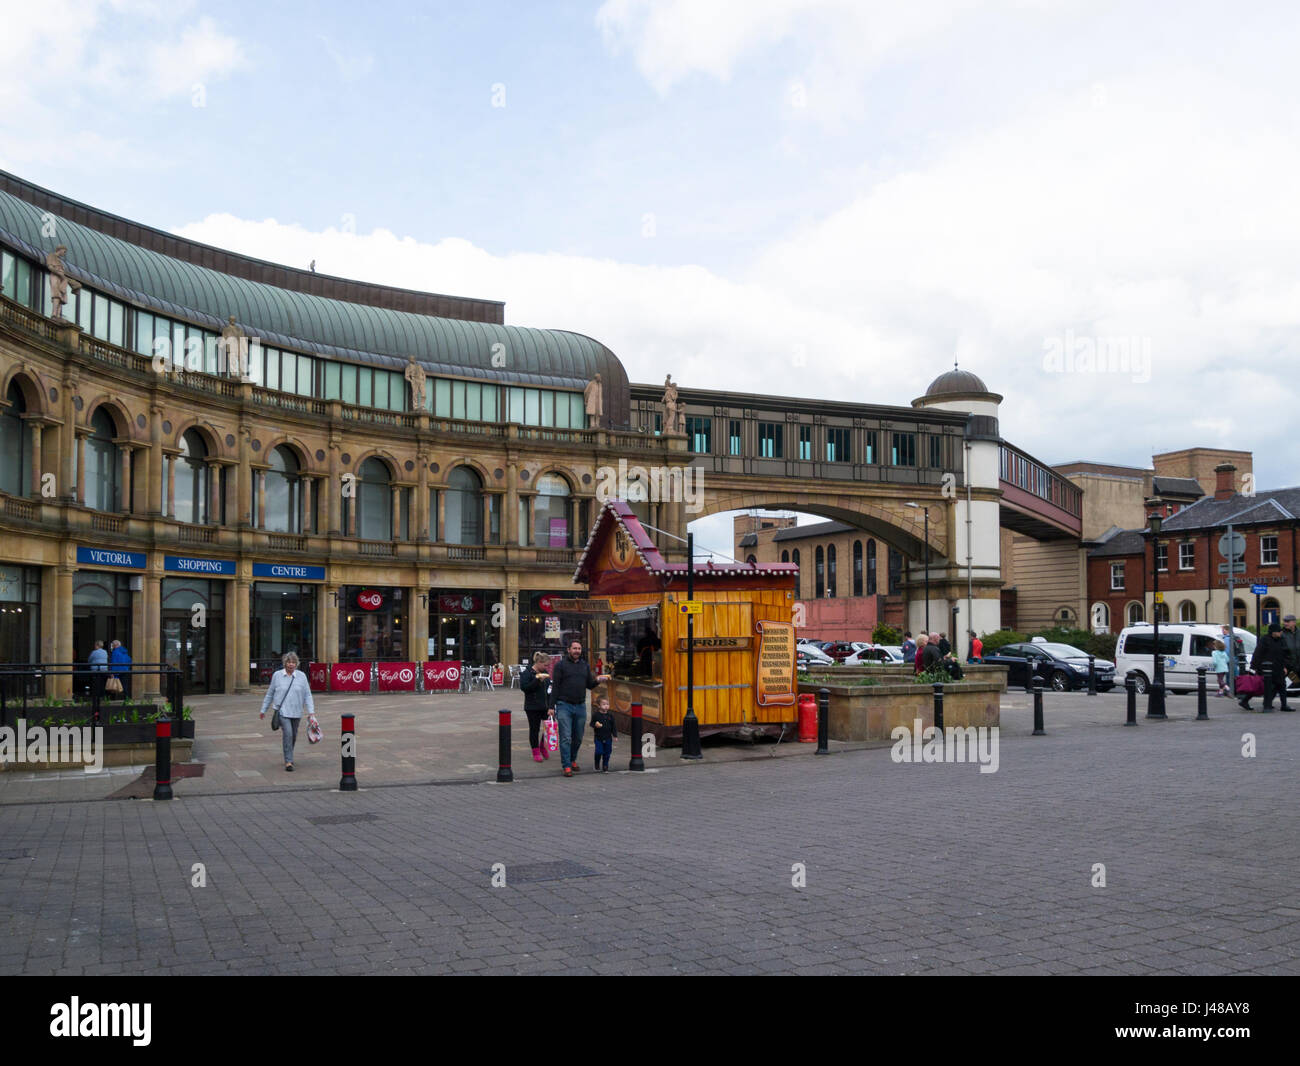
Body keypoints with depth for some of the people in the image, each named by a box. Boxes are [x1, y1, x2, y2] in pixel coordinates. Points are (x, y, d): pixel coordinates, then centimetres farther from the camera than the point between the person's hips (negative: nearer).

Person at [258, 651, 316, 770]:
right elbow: (270, 694, 9)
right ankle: (288, 761, -13)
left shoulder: (301, 676, 2)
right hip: (282, 710, -3)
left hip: (296, 712, 3)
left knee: (293, 736, 13)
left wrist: (311, 711, -5)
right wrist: (263, 710, 13)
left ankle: (289, 757, 36)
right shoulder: (277, 675, 1)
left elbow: (307, 695, 3)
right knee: (287, 733, -17)